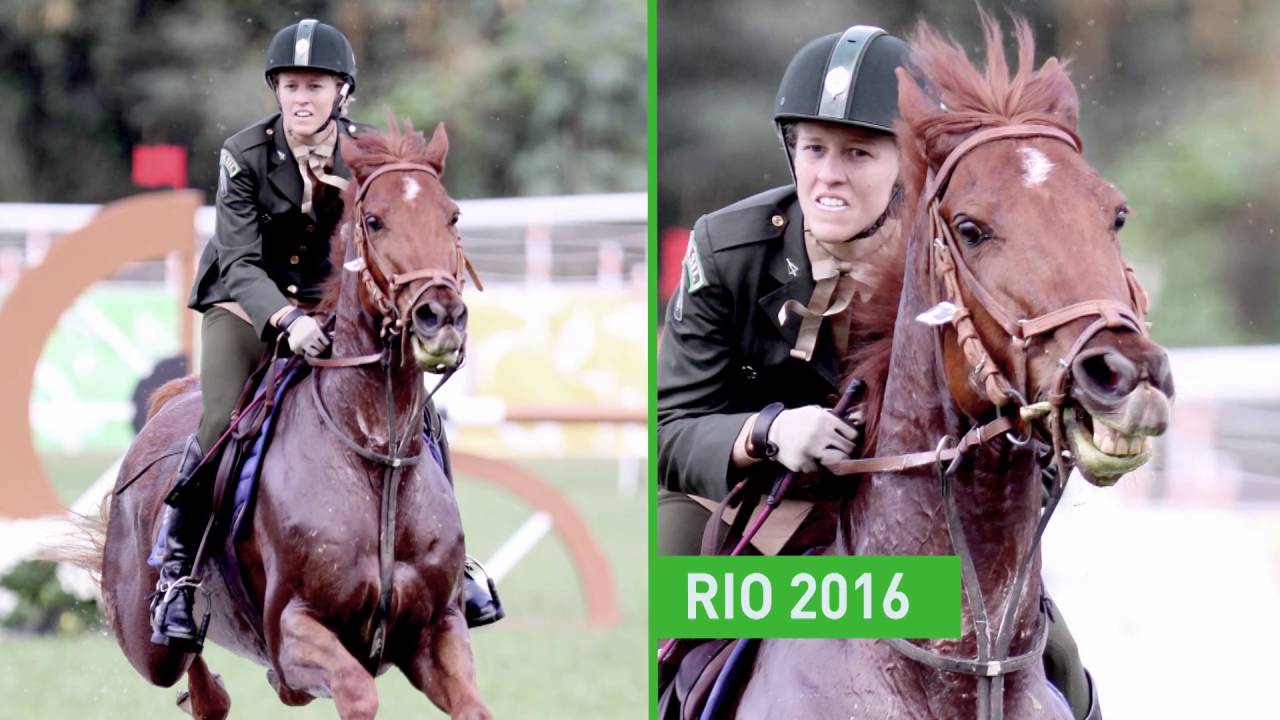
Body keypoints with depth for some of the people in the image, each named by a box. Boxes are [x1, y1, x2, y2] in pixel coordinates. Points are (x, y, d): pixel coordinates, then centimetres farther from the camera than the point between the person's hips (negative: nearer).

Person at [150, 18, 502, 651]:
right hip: (249, 304, -2)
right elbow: (240, 263, -22)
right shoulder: (245, 155, -17)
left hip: (337, 302, 3)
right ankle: (175, 573, -5)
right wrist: (287, 321, -39)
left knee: (419, 413, -6)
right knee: (220, 426, -22)